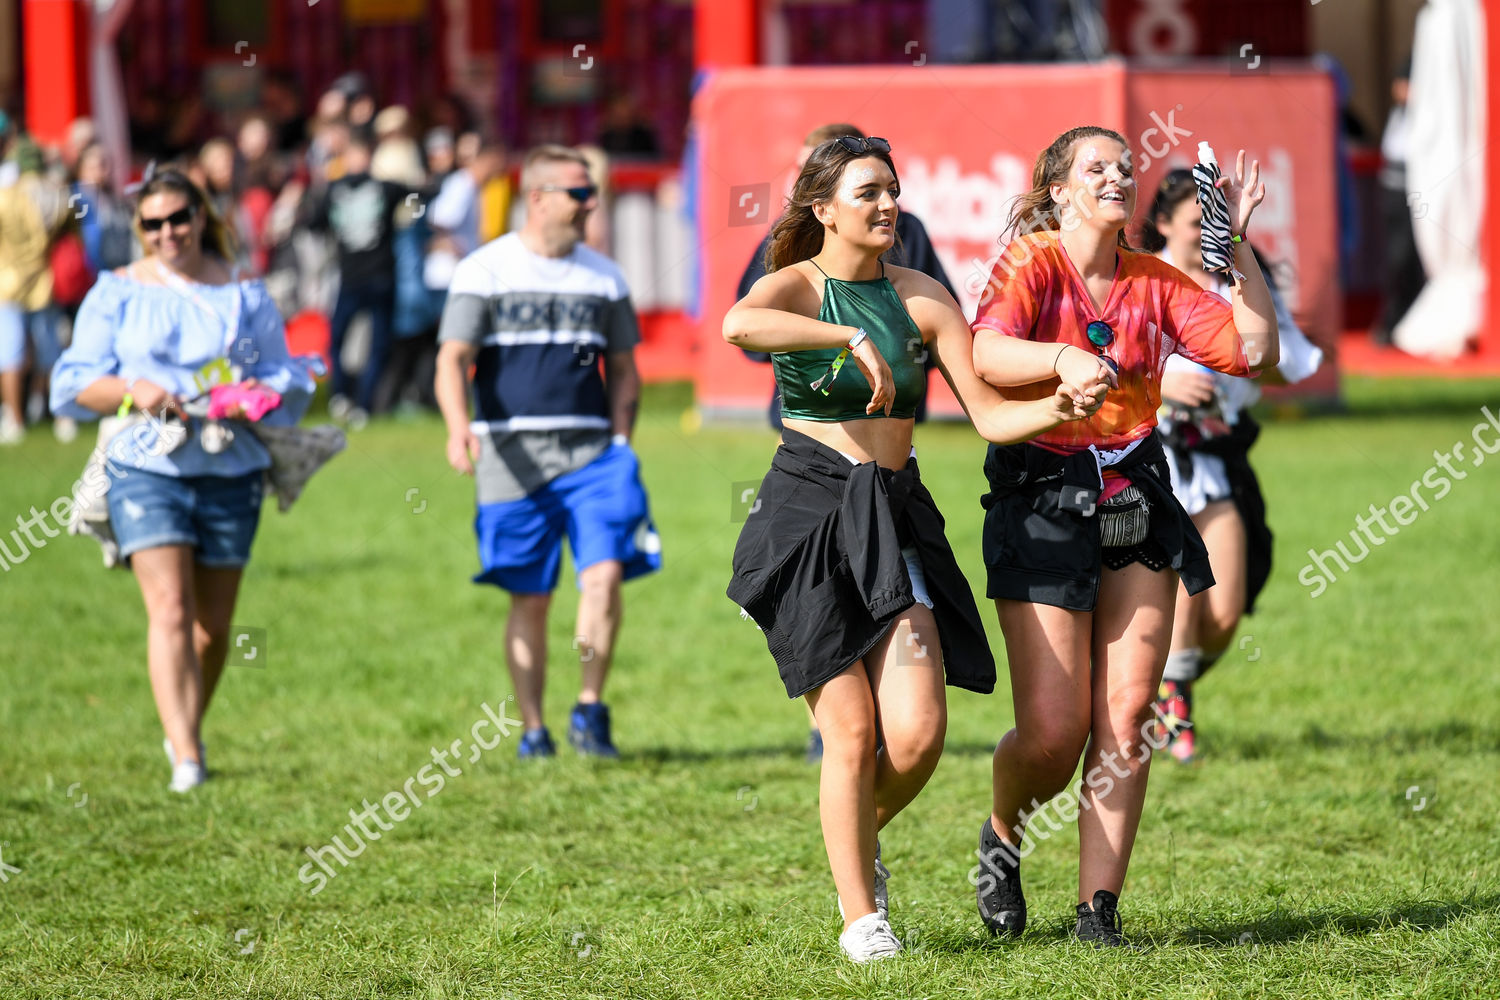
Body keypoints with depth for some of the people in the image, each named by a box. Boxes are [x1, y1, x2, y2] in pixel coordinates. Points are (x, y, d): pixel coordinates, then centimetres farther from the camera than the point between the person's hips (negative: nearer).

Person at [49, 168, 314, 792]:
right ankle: (185, 757, -20)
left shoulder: (244, 296, 9)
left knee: (213, 624, 9)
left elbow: (290, 385, 9)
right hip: (144, 467, -2)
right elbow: (73, 384, 2)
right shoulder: (118, 292, 6)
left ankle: (188, 727, 34)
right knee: (170, 609, -16)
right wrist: (133, 390, -17)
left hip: (230, 472, 2)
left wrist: (252, 395, -14)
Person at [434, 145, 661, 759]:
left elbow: (624, 370, 20)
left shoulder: (603, 277, 13)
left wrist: (619, 444, 6)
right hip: (513, 455, -2)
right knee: (529, 600, 2)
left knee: (604, 575, -15)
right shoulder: (485, 271, 1)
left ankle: (591, 710, -2)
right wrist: (459, 427, -26)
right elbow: (452, 362, -8)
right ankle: (533, 729, 13)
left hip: (591, 453, 2)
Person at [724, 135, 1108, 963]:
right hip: (809, 514, -3)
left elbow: (989, 415, 3)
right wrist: (853, 338, -34)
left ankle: (862, 838, 23)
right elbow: (738, 326, -30)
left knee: (917, 731, -10)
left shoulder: (921, 298, 7)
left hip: (895, 517, 3)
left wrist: (1057, 408, -16)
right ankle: (861, 917, 11)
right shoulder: (794, 287, -4)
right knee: (851, 732, -5)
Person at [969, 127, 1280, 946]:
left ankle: (1099, 909, 1)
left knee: (1126, 716, -3)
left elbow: (1253, 349, 4)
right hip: (1043, 502, -4)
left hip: (1137, 507, 4)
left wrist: (1238, 246, -1)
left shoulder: (1153, 283, 10)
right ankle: (1003, 837, 24)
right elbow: (986, 353, -21)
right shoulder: (1030, 264, -4)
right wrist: (1063, 359, -38)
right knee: (1054, 730, -8)